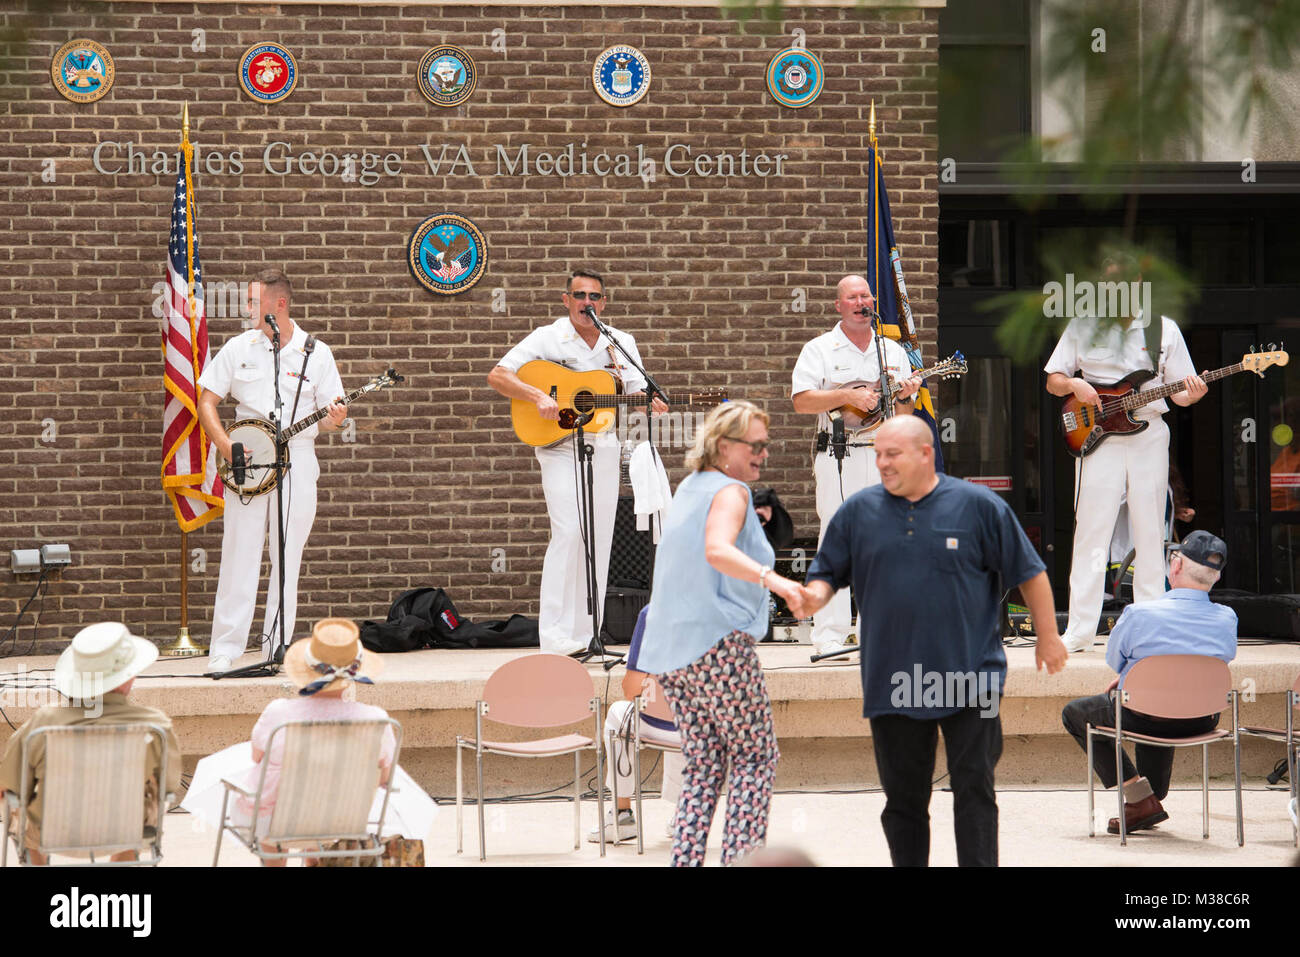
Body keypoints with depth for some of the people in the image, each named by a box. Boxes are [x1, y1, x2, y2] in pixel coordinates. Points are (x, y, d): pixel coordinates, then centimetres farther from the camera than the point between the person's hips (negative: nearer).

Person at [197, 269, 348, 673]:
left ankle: (278, 649, 8)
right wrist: (225, 445, -8)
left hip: (297, 463, 0)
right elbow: (207, 401, 7)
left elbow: (326, 418, 6)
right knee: (239, 557, -4)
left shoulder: (315, 353, 4)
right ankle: (225, 649, -2)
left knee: (287, 561, 2)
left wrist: (334, 420, -18)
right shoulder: (239, 348, 6)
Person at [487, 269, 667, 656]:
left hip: (604, 446, 5)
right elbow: (497, 376, -6)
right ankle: (557, 639, -17)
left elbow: (636, 393, 10)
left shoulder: (622, 344, 11)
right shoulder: (547, 339, -1)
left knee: (599, 539, 4)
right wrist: (538, 397, -20)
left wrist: (651, 404, -14)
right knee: (568, 531, -18)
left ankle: (585, 635, 12)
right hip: (560, 446, -5)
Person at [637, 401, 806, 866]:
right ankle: (741, 858, -10)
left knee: (703, 764, 11)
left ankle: (685, 859, 1)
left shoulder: (689, 488, 16)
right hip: (720, 642, -8)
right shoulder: (729, 492, -10)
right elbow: (718, 550, -32)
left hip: (671, 651, 8)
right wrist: (773, 579, -45)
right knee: (754, 758, -1)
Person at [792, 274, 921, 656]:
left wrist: (903, 397, -7)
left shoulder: (893, 351, 15)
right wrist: (848, 396, -18)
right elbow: (801, 401, -8)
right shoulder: (819, 349, 4)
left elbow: (904, 415, 16)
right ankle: (830, 637, -7)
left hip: (883, 456, 4)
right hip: (839, 459, -4)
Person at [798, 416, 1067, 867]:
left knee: (974, 791, -4)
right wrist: (814, 596, -13)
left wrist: (1048, 638, 6)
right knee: (903, 797, 9)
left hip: (969, 679, -3)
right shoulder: (858, 512, 5)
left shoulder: (978, 506, -2)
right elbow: (827, 574, 10)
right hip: (893, 688, 3)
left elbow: (1029, 573, 4)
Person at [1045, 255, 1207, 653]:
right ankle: (1080, 629, -4)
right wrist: (1075, 385, -11)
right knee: (1091, 532, -5)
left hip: (1149, 436, 1)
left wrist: (1192, 394, -13)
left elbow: (1178, 391, 10)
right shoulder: (1082, 327, 7)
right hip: (1099, 437, -1)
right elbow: (1053, 381, 10)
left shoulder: (1164, 329, 8)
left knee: (1149, 534, 2)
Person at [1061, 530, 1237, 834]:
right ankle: (1154, 795, 44)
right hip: (1201, 723, 5)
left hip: (1144, 720, -5)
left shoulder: (1139, 615, -20)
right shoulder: (1226, 620, -8)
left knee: (1074, 713, 21)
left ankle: (1140, 800, 11)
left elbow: (1114, 659, -3)